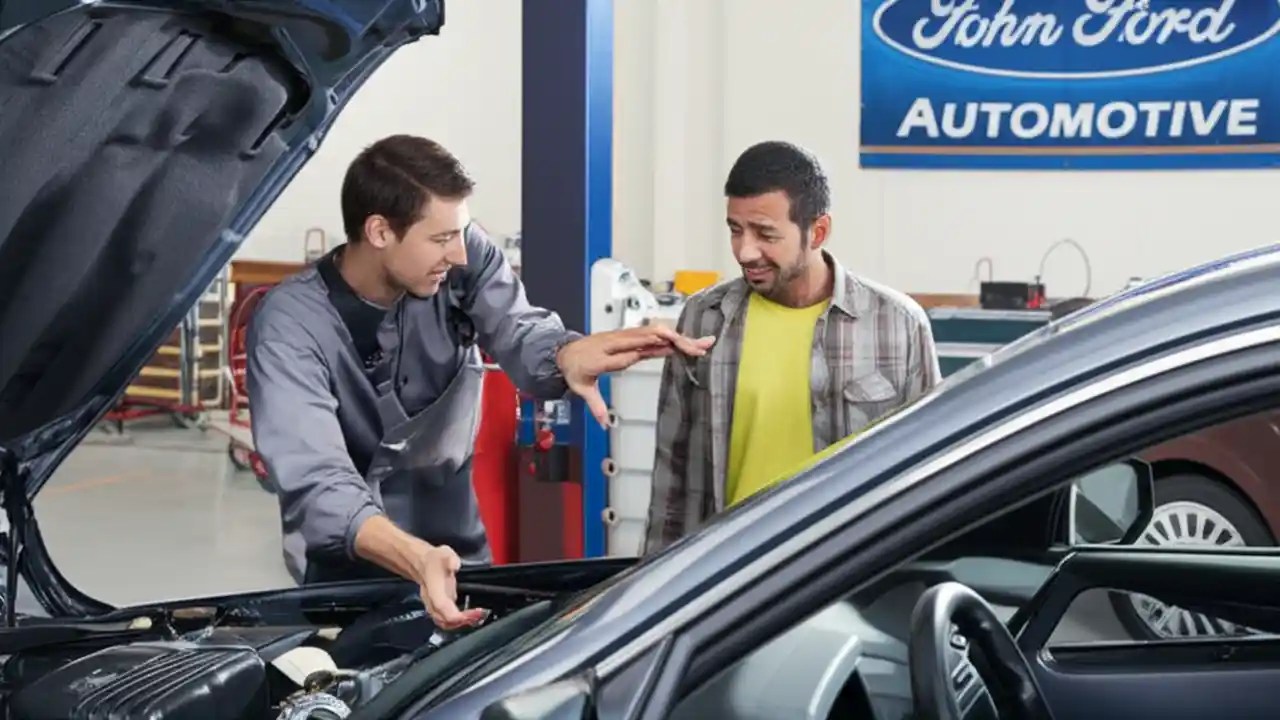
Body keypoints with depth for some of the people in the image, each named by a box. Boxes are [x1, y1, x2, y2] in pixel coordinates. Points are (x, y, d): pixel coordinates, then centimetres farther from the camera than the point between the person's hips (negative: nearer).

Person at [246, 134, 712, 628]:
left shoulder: (465, 259, -8)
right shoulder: (290, 323, -21)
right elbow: (314, 481, -32)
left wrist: (568, 354, -48)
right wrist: (417, 560, -50)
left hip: (461, 559, 4)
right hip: (347, 580, -4)